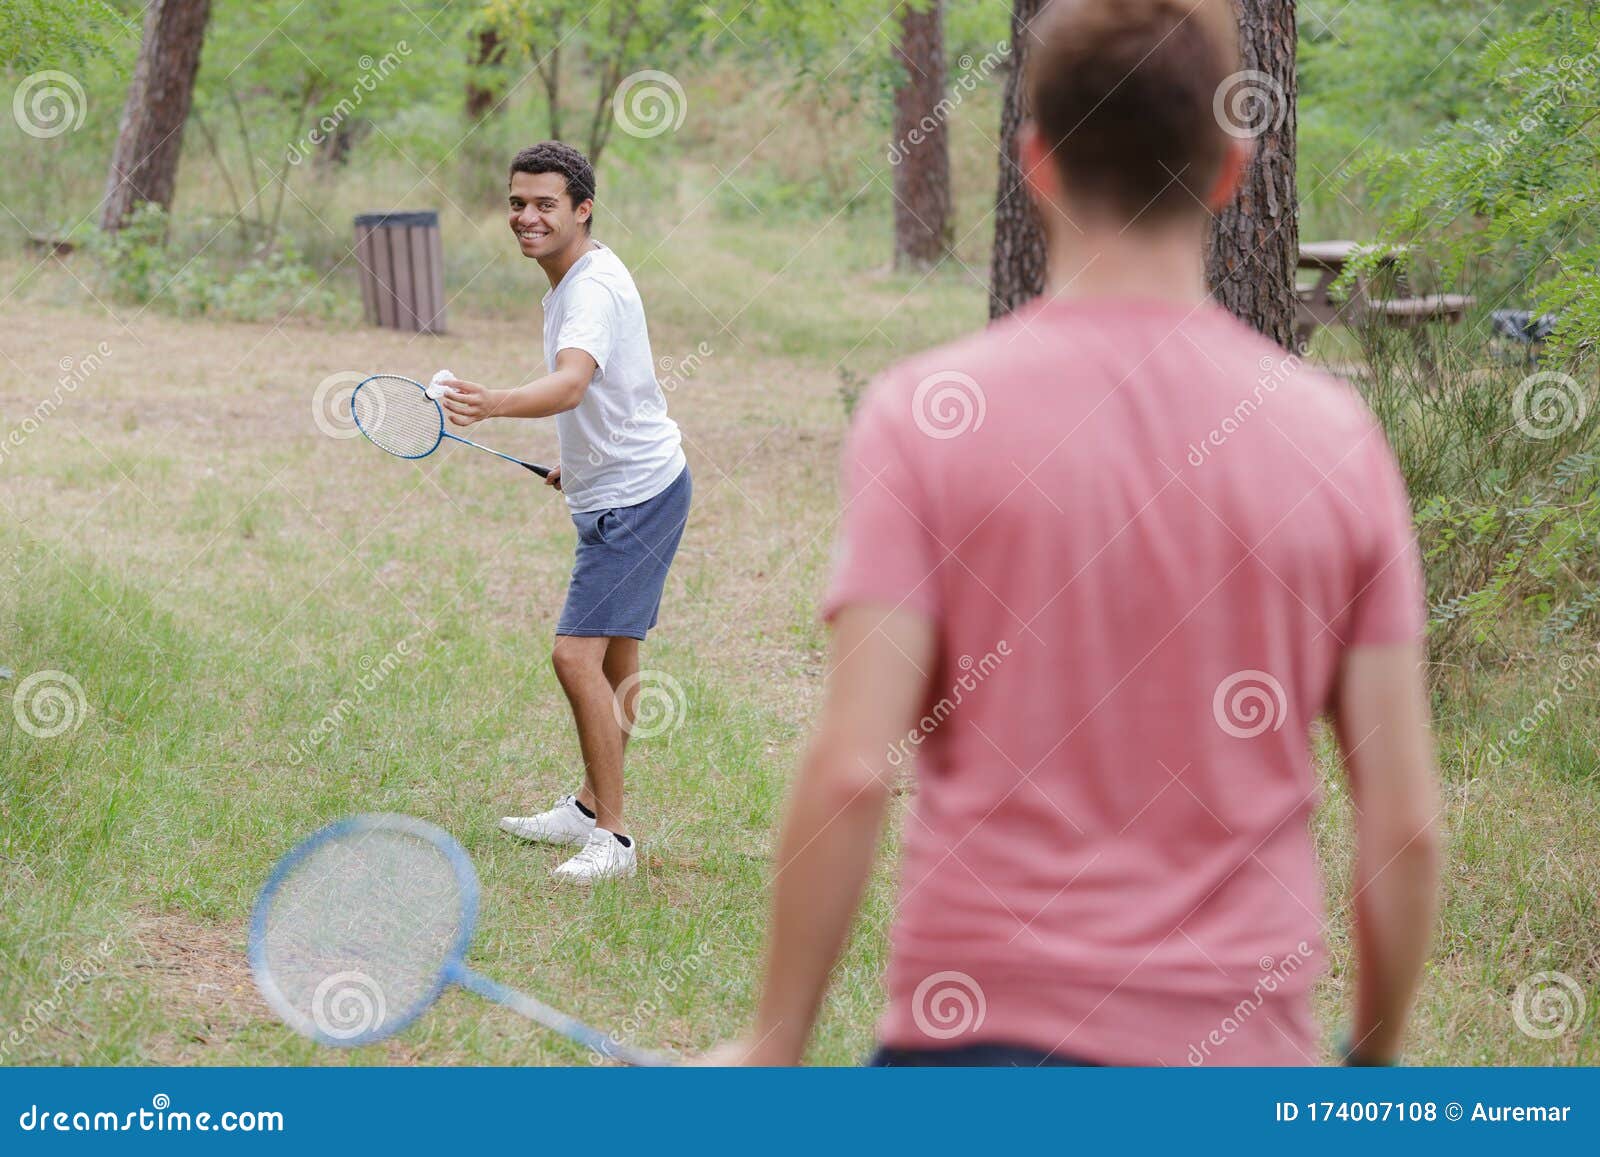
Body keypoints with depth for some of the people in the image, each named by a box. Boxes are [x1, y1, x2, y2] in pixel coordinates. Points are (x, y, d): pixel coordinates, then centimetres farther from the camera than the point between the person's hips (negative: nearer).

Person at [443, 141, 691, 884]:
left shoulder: (594, 288, -23)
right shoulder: (570, 279, 9)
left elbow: (571, 383, -43)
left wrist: (492, 404, -59)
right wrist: (580, 462, 26)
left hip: (634, 499, -10)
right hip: (614, 491, 10)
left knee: (577, 655, -16)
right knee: (614, 661, 20)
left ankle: (610, 838, -11)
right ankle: (589, 810, 32)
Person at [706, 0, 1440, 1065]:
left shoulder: (928, 412, -6)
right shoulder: (1338, 435, 1)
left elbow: (852, 773, -11)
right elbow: (1406, 825, 2)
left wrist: (776, 1044, -1)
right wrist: (1376, 1057, 16)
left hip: (980, 1025, -2)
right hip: (1244, 1049, 2)